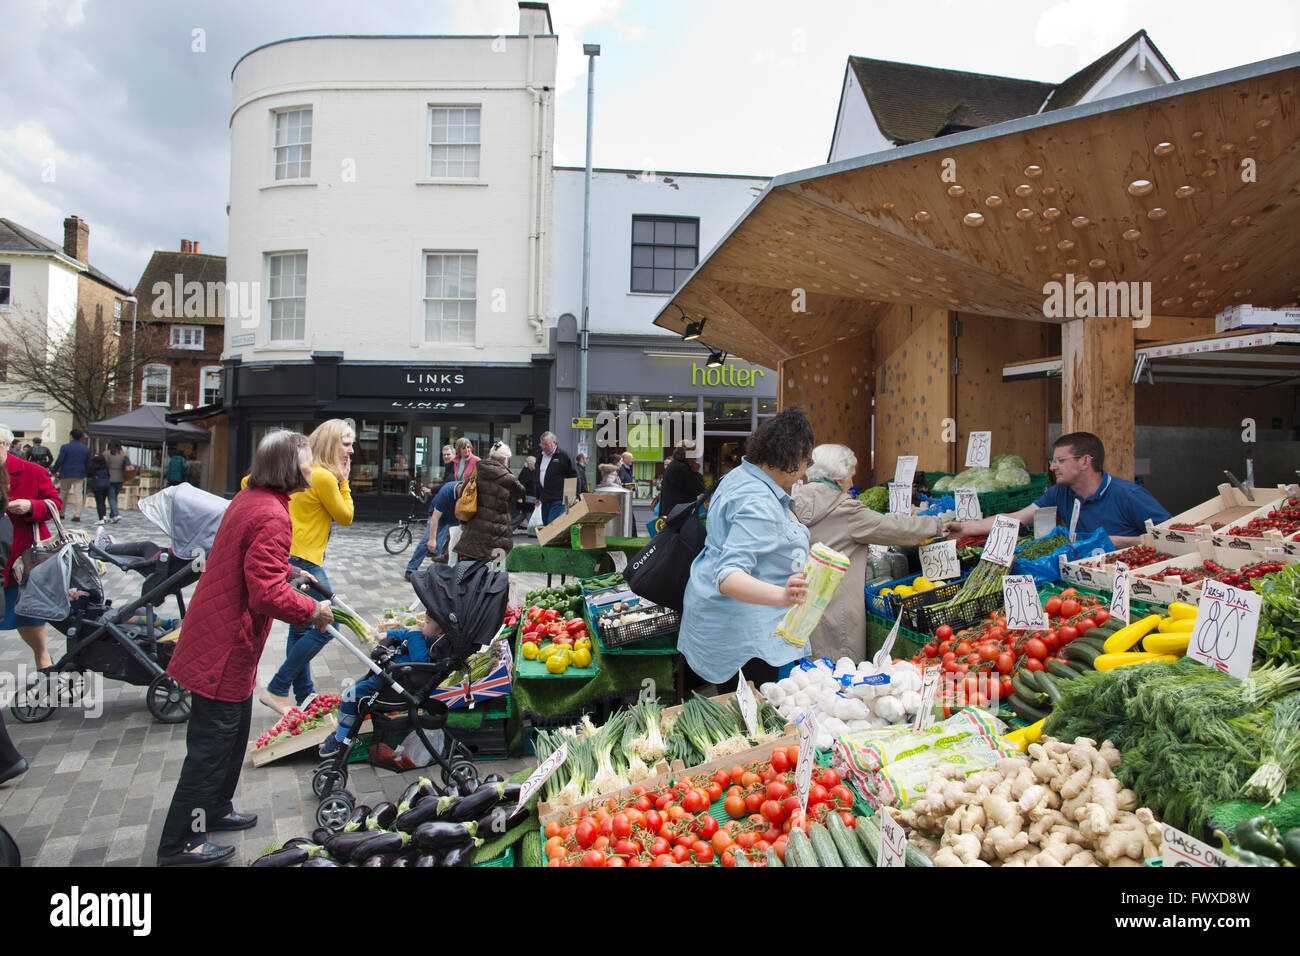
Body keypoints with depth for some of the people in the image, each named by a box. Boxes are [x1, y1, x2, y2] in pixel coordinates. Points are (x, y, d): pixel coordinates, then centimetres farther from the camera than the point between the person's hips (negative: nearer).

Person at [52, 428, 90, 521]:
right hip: (80, 475, 2)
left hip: (66, 474, -2)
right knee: (79, 494, -2)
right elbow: (88, 463, 10)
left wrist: (54, 471, 3)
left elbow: (59, 461, -9)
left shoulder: (65, 447, -7)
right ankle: (77, 515, -10)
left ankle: (60, 513, 21)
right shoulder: (86, 449, 5)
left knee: (63, 493, 13)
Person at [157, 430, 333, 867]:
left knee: (234, 730, 25)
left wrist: (289, 571, 16)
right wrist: (312, 610, -16)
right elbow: (268, 595, -29)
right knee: (211, 745, 2)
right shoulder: (272, 516, -24)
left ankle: (215, 809, 42)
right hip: (226, 649, -10)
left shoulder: (248, 499, 8)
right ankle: (180, 844, 16)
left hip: (217, 635, 10)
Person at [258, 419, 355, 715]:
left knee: (302, 629, 15)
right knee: (324, 627, -7)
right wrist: (343, 481, -2)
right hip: (303, 561, -10)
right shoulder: (324, 477, -17)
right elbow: (346, 517, -6)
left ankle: (304, 696, 23)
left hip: (290, 557, 10)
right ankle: (277, 690, -1)